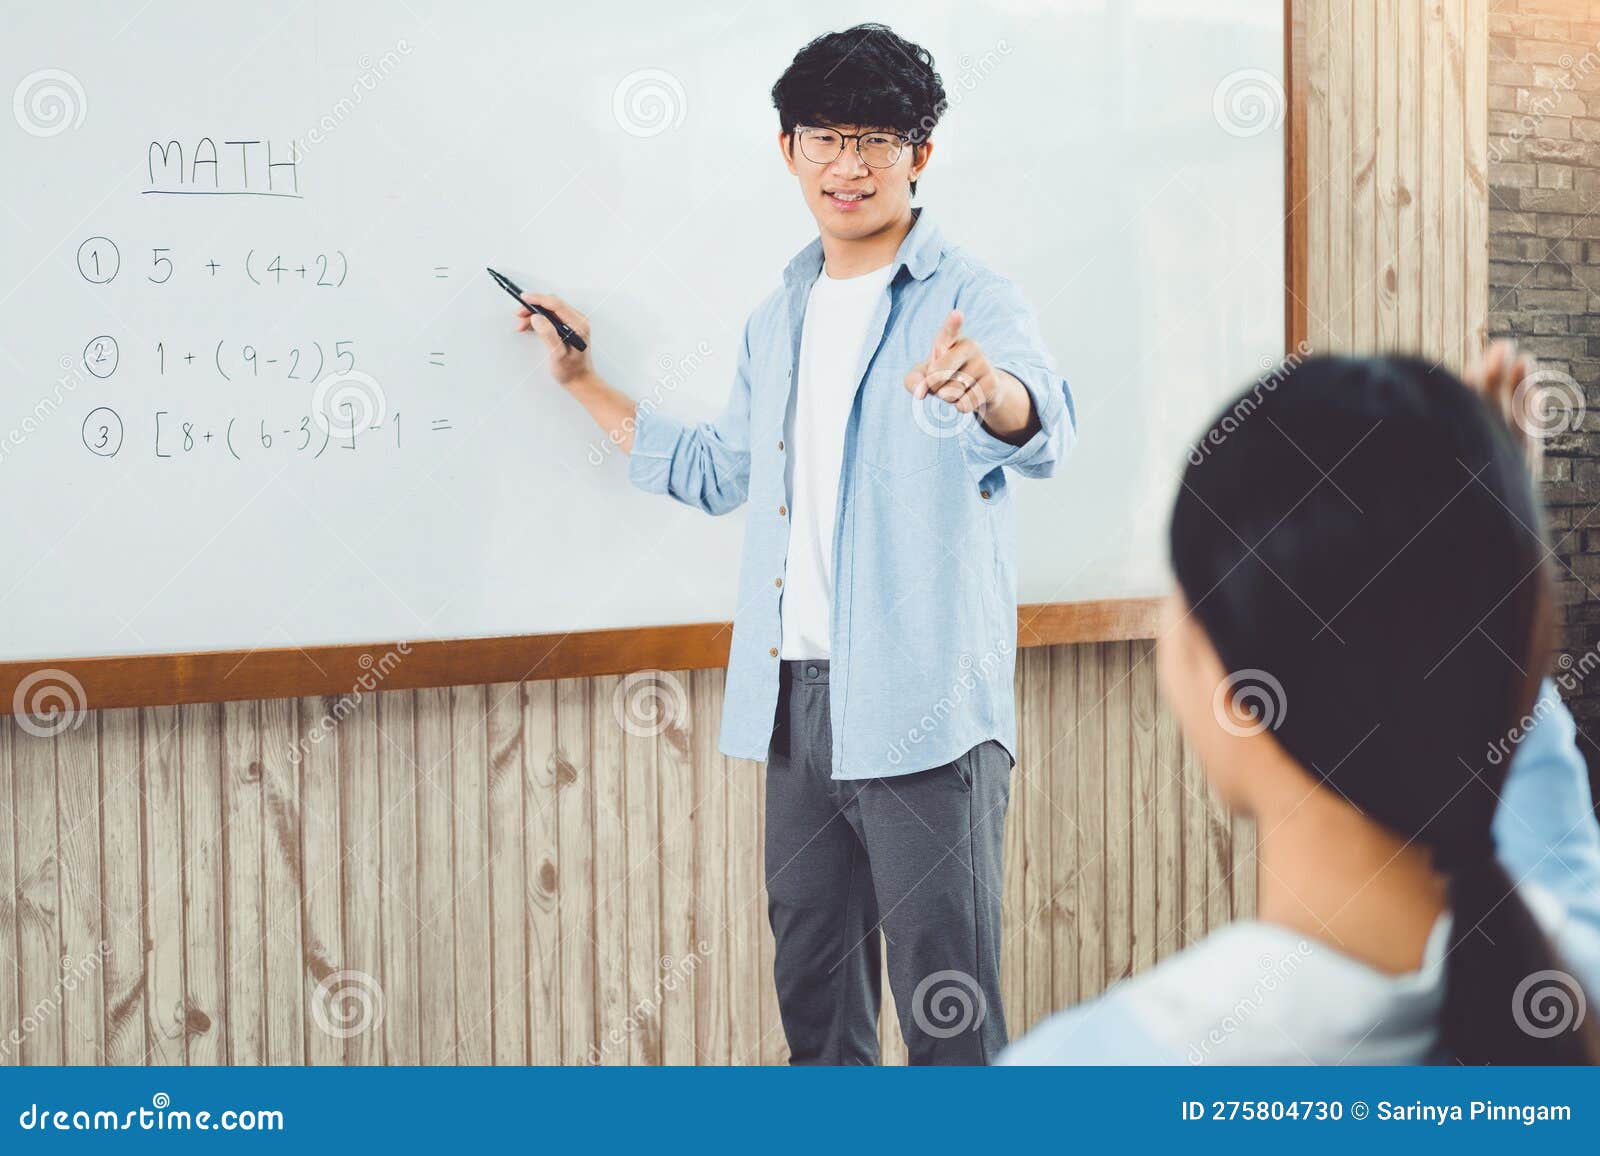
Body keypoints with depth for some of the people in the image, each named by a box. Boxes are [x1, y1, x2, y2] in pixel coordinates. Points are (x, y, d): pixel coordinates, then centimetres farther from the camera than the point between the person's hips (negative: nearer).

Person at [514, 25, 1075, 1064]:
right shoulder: (781, 319, 16)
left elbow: (1042, 429, -28)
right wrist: (583, 381, 29)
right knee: (812, 980, 15)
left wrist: (989, 388, -51)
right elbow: (719, 471, 29)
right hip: (796, 699, 7)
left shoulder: (971, 303, -7)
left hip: (923, 706, -7)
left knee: (947, 1001, -4)